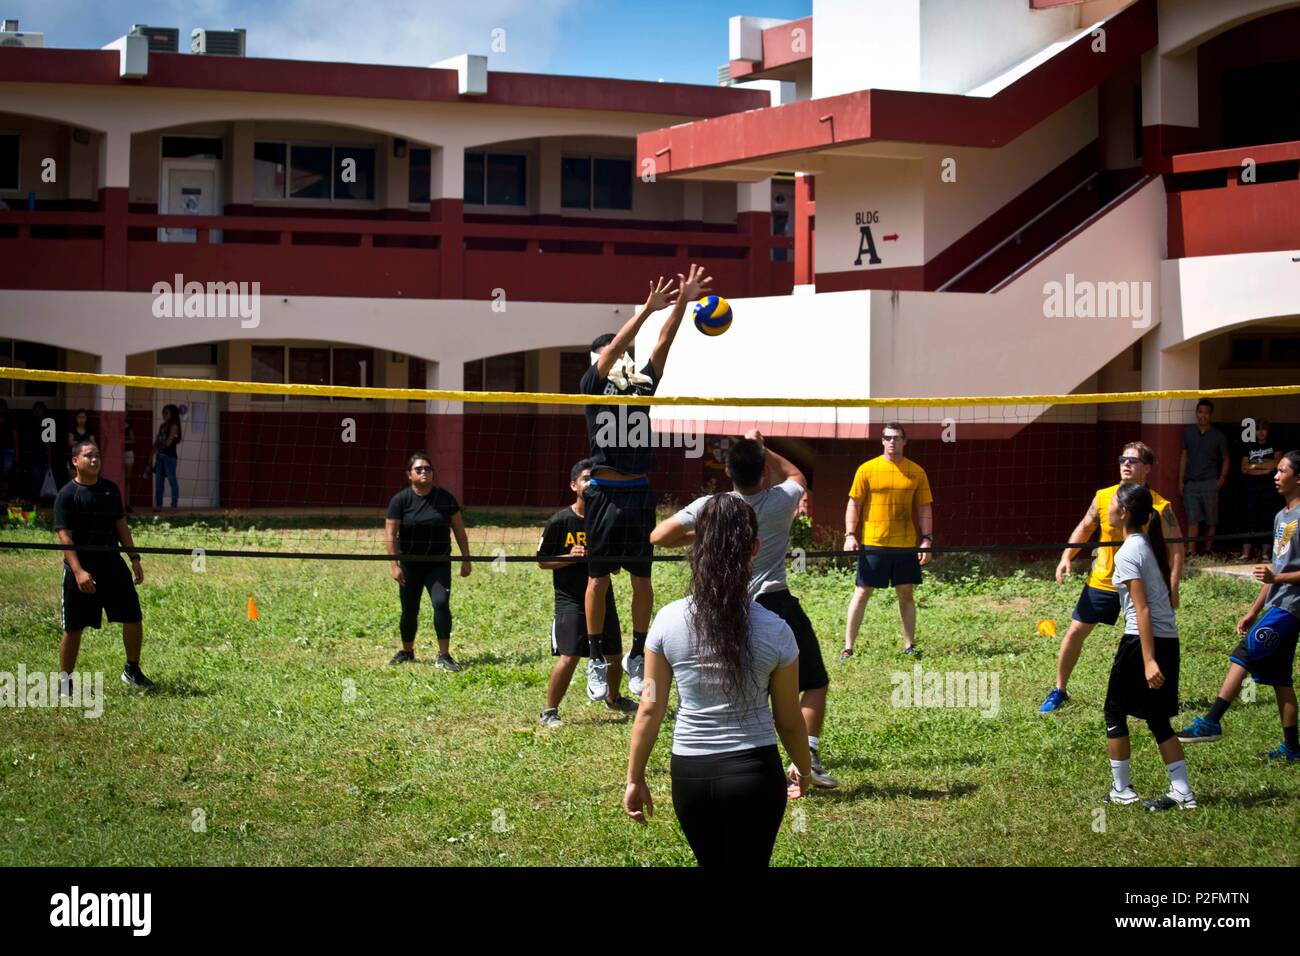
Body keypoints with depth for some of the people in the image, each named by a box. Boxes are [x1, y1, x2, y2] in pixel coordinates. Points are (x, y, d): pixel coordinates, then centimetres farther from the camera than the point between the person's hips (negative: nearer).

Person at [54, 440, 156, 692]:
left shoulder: (110, 489, 9)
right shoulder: (67, 495, -8)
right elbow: (64, 536, -13)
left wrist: (134, 558, 9)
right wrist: (78, 571, -23)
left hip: (112, 565, 5)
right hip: (80, 570, -5)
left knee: (133, 618, 4)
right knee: (73, 627, 0)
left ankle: (132, 671, 22)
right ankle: (65, 680, 13)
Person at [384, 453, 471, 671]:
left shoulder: (445, 497, 0)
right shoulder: (400, 500, -5)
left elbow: (459, 529, 6)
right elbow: (390, 533, -8)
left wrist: (465, 559, 3)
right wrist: (394, 564, -16)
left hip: (439, 564, 0)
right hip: (410, 564, 0)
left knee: (441, 603, -18)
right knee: (409, 611, 7)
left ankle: (443, 656, -13)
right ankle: (407, 652, 29)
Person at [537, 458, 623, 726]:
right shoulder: (560, 521, -9)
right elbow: (542, 561, -4)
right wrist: (570, 557, -20)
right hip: (570, 600, -5)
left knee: (613, 654, 15)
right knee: (568, 658, -14)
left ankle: (612, 698, 42)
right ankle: (549, 712, 0)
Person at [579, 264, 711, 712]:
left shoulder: (643, 384, 12)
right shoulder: (592, 385, 0)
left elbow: (663, 343, 3)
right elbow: (614, 347, -15)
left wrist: (682, 303, -8)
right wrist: (646, 310, -24)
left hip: (639, 492, 4)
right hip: (605, 491, -4)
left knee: (642, 577, 6)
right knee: (598, 577, 1)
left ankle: (638, 655, 15)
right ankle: (597, 658, 7)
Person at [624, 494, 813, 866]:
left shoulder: (668, 620, -8)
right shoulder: (774, 631, -11)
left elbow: (649, 710, -2)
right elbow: (789, 721, 0)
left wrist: (635, 779, 9)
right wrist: (804, 770, 18)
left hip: (689, 771, 2)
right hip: (754, 771, -2)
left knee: (711, 861, 21)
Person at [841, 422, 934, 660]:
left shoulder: (916, 472, 5)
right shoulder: (867, 469, -1)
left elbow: (924, 509, 8)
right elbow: (854, 504, 1)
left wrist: (927, 540, 0)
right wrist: (850, 535, -10)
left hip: (906, 545, 2)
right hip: (873, 543, -2)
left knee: (906, 593, 8)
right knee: (862, 593, -1)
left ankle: (909, 645, 18)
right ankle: (848, 647, 4)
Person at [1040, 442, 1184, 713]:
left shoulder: (1160, 507, -13)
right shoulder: (1103, 497, -5)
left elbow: (1176, 546, -6)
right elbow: (1084, 528, 11)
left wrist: (1172, 588, -13)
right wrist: (1067, 557, -2)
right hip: (1102, 581, 2)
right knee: (1076, 631, 3)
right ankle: (1059, 691, 18)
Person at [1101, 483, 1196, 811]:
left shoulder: (1128, 553, -13)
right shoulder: (1150, 544, 12)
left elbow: (1142, 609, -19)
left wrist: (1148, 661, -22)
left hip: (1143, 640, -8)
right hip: (1169, 639, 8)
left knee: (1115, 712, 8)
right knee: (1158, 719, 13)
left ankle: (1121, 789, 14)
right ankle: (1182, 792, 9)